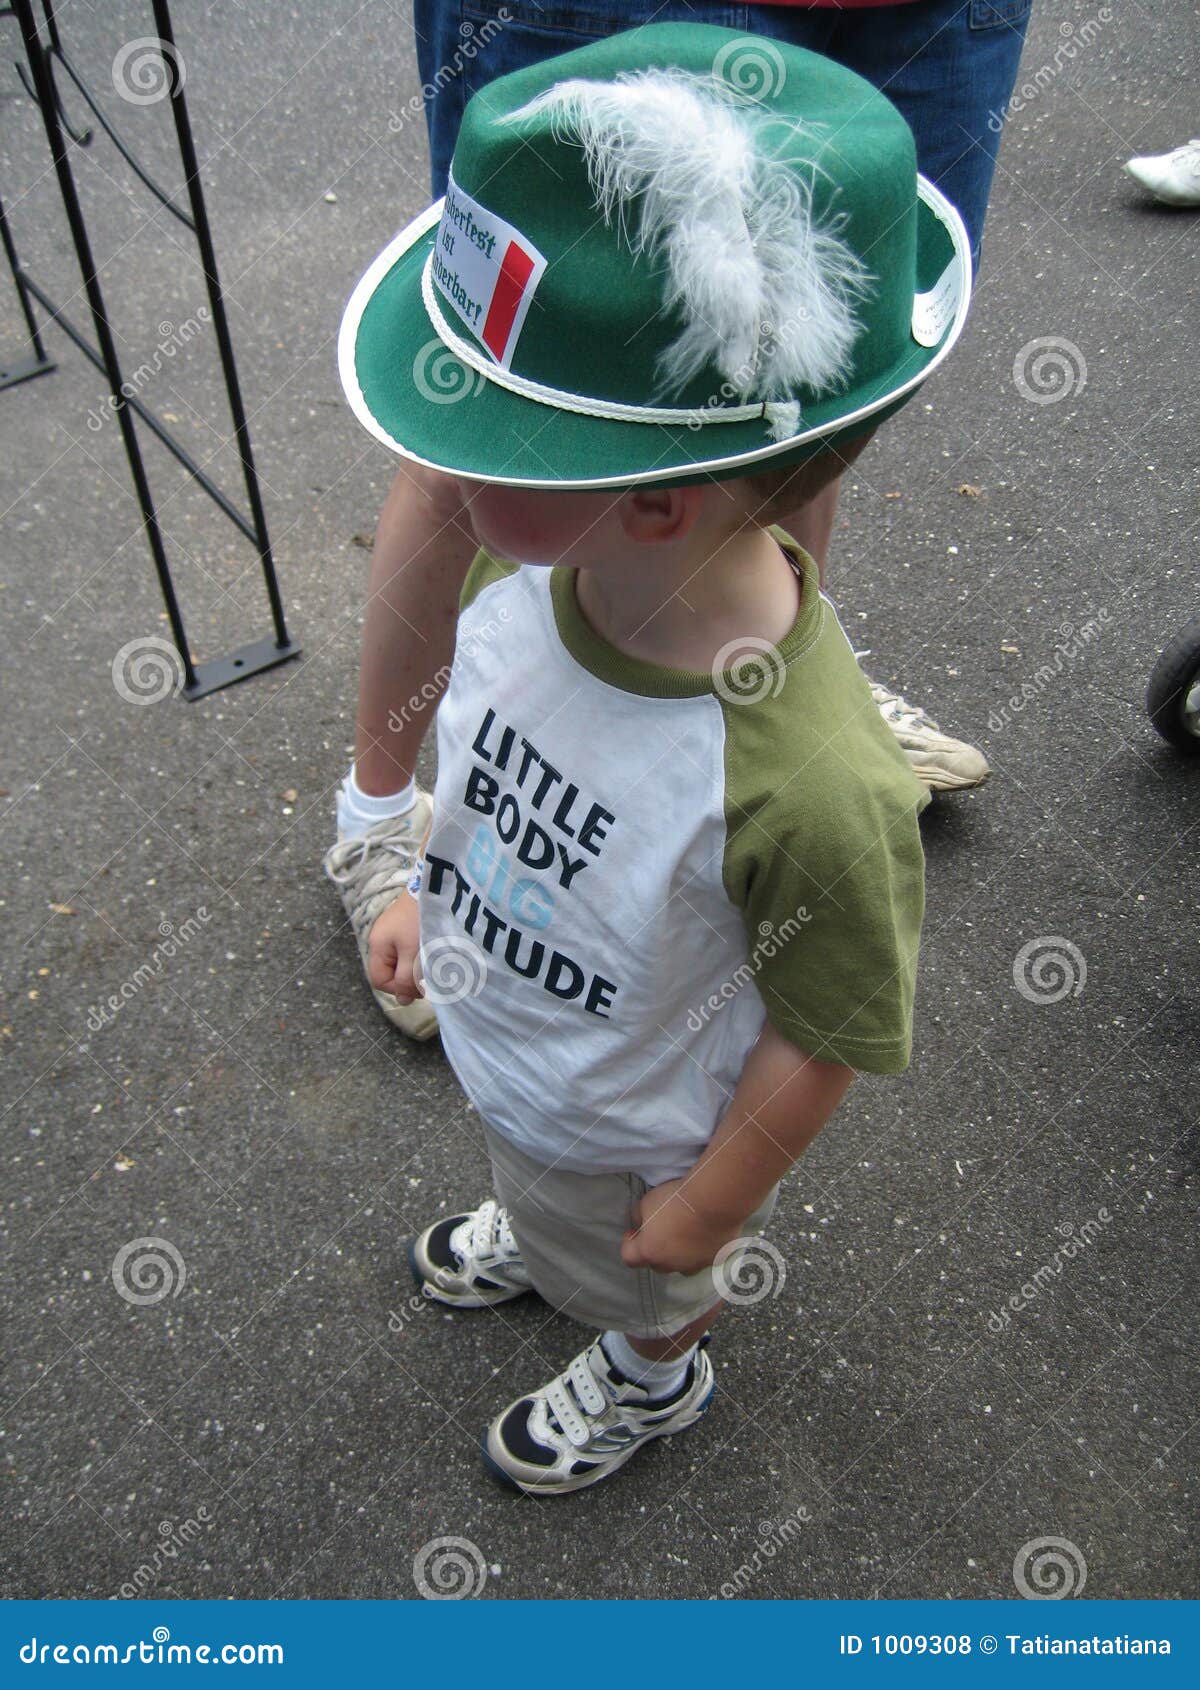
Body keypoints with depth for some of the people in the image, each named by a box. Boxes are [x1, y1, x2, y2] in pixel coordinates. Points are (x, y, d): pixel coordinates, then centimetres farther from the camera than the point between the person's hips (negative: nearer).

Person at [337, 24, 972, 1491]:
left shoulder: (810, 786, -46)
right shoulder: (537, 574, -27)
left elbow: (824, 1041, -27)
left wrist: (705, 1208, -12)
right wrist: (425, 895, 10)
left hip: (636, 1132, -5)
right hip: (497, 1038, 5)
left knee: (643, 1286, 32)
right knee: (537, 1183, 40)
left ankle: (649, 1379, 68)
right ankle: (539, 1235, 76)